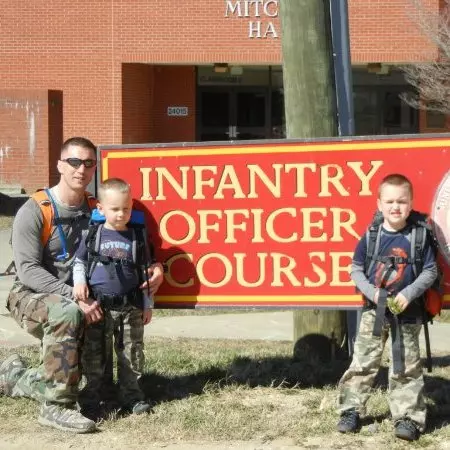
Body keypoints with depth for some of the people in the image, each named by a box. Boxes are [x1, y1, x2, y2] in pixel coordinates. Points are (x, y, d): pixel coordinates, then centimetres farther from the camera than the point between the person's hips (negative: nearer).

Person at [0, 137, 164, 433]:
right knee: (67, 313, -37)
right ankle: (57, 407, -32)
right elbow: (28, 269, -20)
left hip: (76, 301, 6)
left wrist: (155, 268, -12)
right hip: (31, 297, -6)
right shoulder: (34, 211, -13)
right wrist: (72, 297, -31)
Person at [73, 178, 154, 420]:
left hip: (131, 308, 1)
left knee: (131, 354, 7)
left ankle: (131, 396, 19)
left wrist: (147, 305, 8)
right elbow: (79, 262, 10)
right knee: (94, 355, 3)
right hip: (98, 306, -1)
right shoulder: (92, 235, 2)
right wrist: (79, 282, -10)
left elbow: (145, 273, 9)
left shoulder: (137, 237, 4)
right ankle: (90, 400, 11)